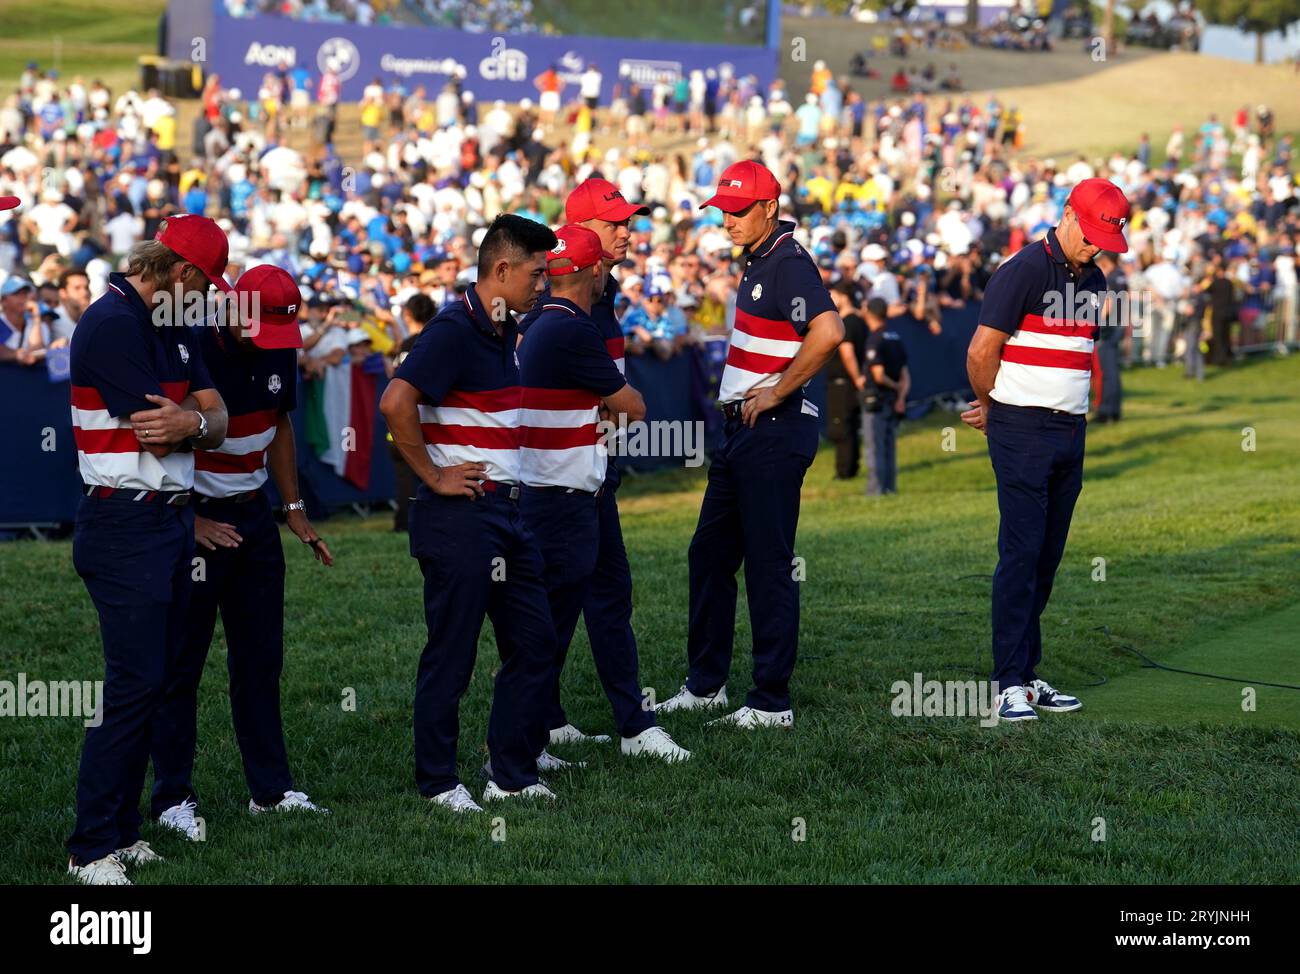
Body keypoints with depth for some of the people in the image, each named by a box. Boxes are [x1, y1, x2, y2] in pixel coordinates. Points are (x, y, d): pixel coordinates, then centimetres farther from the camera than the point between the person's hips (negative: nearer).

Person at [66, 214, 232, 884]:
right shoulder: (113, 323, -15)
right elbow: (159, 439, -18)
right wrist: (198, 420, 4)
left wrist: (191, 422, -14)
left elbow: (217, 420, 9)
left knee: (154, 683, 10)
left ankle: (122, 830, 17)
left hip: (172, 521, 9)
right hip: (126, 528, -9)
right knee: (134, 686, -10)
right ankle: (93, 850, -3)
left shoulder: (170, 325, 14)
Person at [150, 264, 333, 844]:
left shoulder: (278, 353, 2)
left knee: (261, 656, 11)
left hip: (253, 515, 7)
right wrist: (186, 522, -18)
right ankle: (172, 797, 5)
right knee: (181, 660, -2)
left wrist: (294, 508, 14)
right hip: (193, 520, -7)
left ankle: (270, 788, 19)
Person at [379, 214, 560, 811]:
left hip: (506, 511, 9)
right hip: (460, 514, -9)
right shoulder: (454, 330, -16)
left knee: (534, 643, 11)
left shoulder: (502, 331, 13)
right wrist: (433, 476, -18)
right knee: (451, 653, 0)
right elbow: (395, 403, -27)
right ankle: (437, 782, 11)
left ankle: (512, 774, 21)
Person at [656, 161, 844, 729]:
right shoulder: (757, 262, 15)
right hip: (741, 429, 10)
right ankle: (705, 685, 25)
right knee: (709, 555, 15)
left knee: (768, 565, -5)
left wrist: (776, 392, -22)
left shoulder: (788, 264, -16)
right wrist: (742, 396, 14)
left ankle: (771, 703, 1)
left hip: (773, 431, -10)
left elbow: (828, 332, -32)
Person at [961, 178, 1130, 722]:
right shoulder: (1023, 270, -11)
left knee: (1048, 555, 9)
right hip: (1022, 432, -7)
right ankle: (1011, 683, -7)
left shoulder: (1093, 282, 14)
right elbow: (981, 352, -12)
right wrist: (994, 409, 5)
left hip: (1071, 432, 7)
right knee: (1021, 553, -9)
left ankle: (1026, 673, 15)